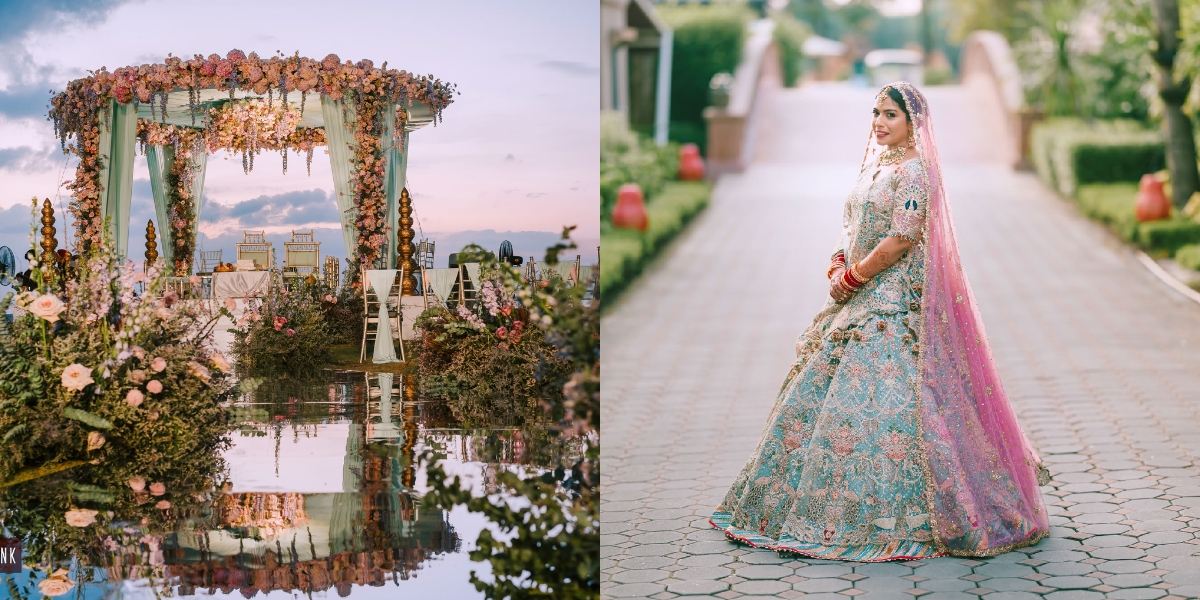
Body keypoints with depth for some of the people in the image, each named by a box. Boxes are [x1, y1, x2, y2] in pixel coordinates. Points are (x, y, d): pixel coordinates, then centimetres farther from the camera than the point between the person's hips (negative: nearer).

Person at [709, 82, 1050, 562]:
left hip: (895, 305, -10)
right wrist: (837, 265, 1)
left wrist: (853, 277, -13)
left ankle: (881, 515, -6)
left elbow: (901, 240, -19)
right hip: (859, 303, 10)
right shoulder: (874, 166, 16)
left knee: (876, 395, -13)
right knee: (819, 389, 11)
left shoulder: (914, 171, -11)